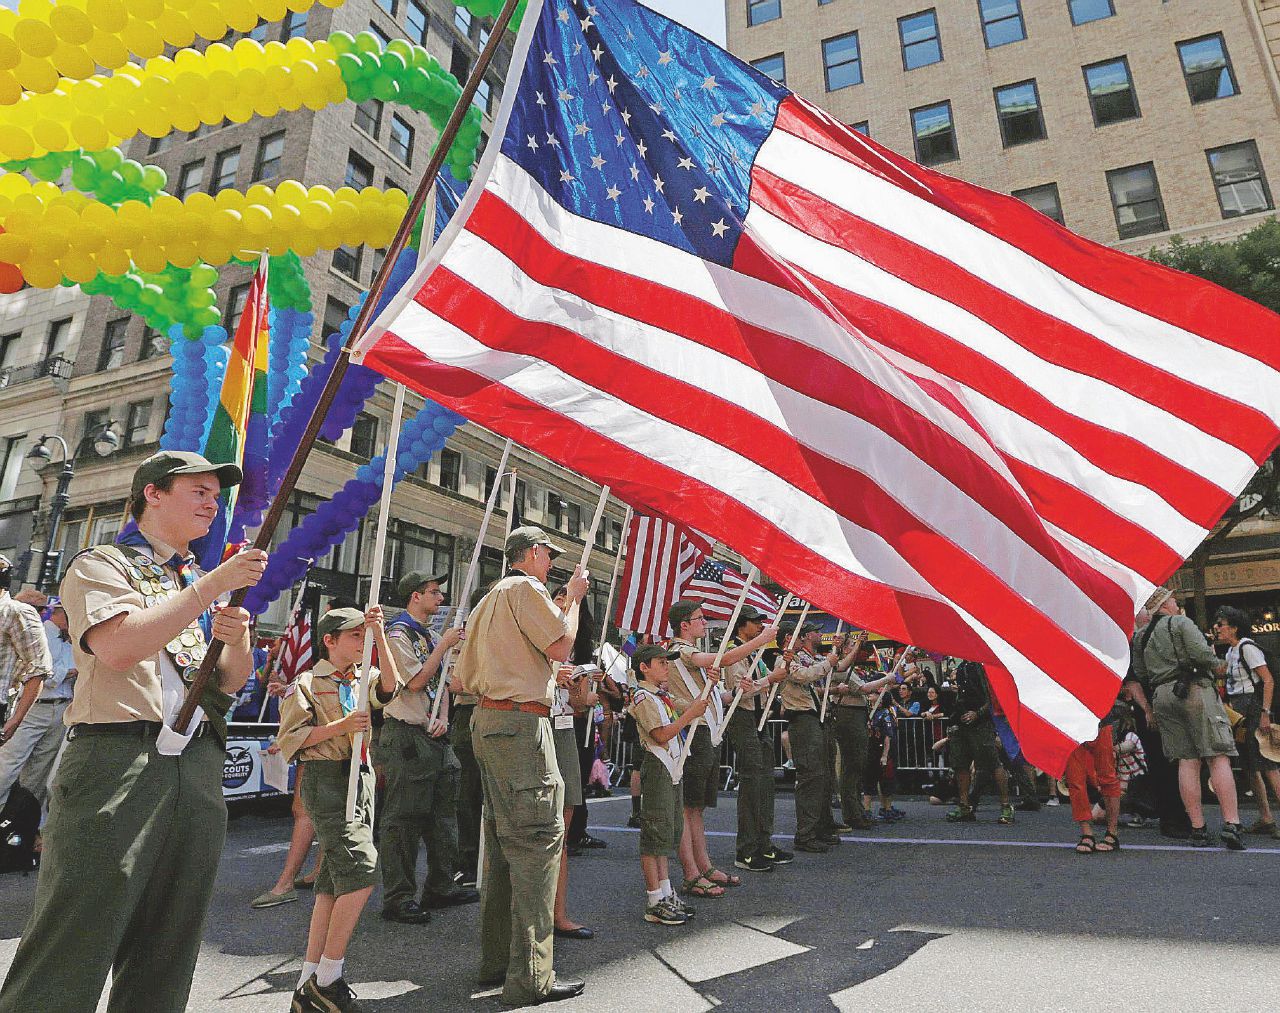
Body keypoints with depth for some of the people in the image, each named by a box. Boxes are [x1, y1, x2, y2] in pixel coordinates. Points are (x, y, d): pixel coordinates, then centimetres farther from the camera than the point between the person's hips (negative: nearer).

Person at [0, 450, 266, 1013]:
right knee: (68, 962, -3)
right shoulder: (103, 564, 4)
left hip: (199, 770, 6)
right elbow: (119, 647, -16)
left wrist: (236, 638, -4)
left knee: (167, 956, 12)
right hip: (119, 760, -6)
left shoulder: (203, 585, 21)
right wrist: (211, 587, -14)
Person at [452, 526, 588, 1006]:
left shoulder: (488, 601, 22)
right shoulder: (525, 587, -6)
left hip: (487, 720, 10)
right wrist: (573, 596, -1)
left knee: (503, 840, 15)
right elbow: (560, 645, -15)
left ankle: (496, 961, 24)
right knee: (537, 839, -7)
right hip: (520, 722, -10)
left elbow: (464, 679, 20)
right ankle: (530, 977, -2)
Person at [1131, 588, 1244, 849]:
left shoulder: (1140, 637, 18)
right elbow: (1201, 653, -12)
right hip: (1194, 690, -5)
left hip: (1162, 696, 5)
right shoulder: (1181, 623, 0)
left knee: (1187, 761, 5)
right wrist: (1217, 666, 6)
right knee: (1218, 757, -5)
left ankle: (1197, 829, 3)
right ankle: (1231, 823, -13)